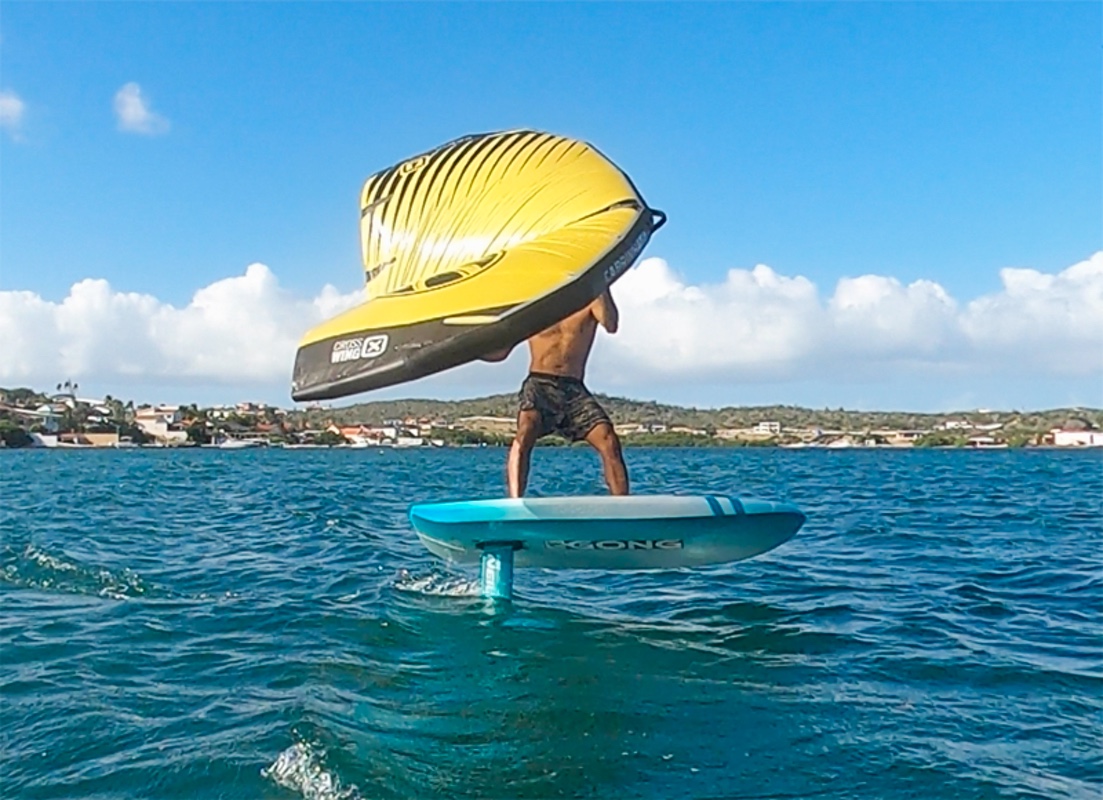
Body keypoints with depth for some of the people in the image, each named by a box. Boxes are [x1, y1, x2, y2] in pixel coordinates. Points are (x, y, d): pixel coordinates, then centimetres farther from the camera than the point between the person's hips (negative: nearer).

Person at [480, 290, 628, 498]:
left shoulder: (590, 300, 13)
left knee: (610, 442, -17)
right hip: (539, 385, -1)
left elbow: (611, 325, -10)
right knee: (523, 437, -29)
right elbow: (500, 352, 17)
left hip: (574, 389, 1)